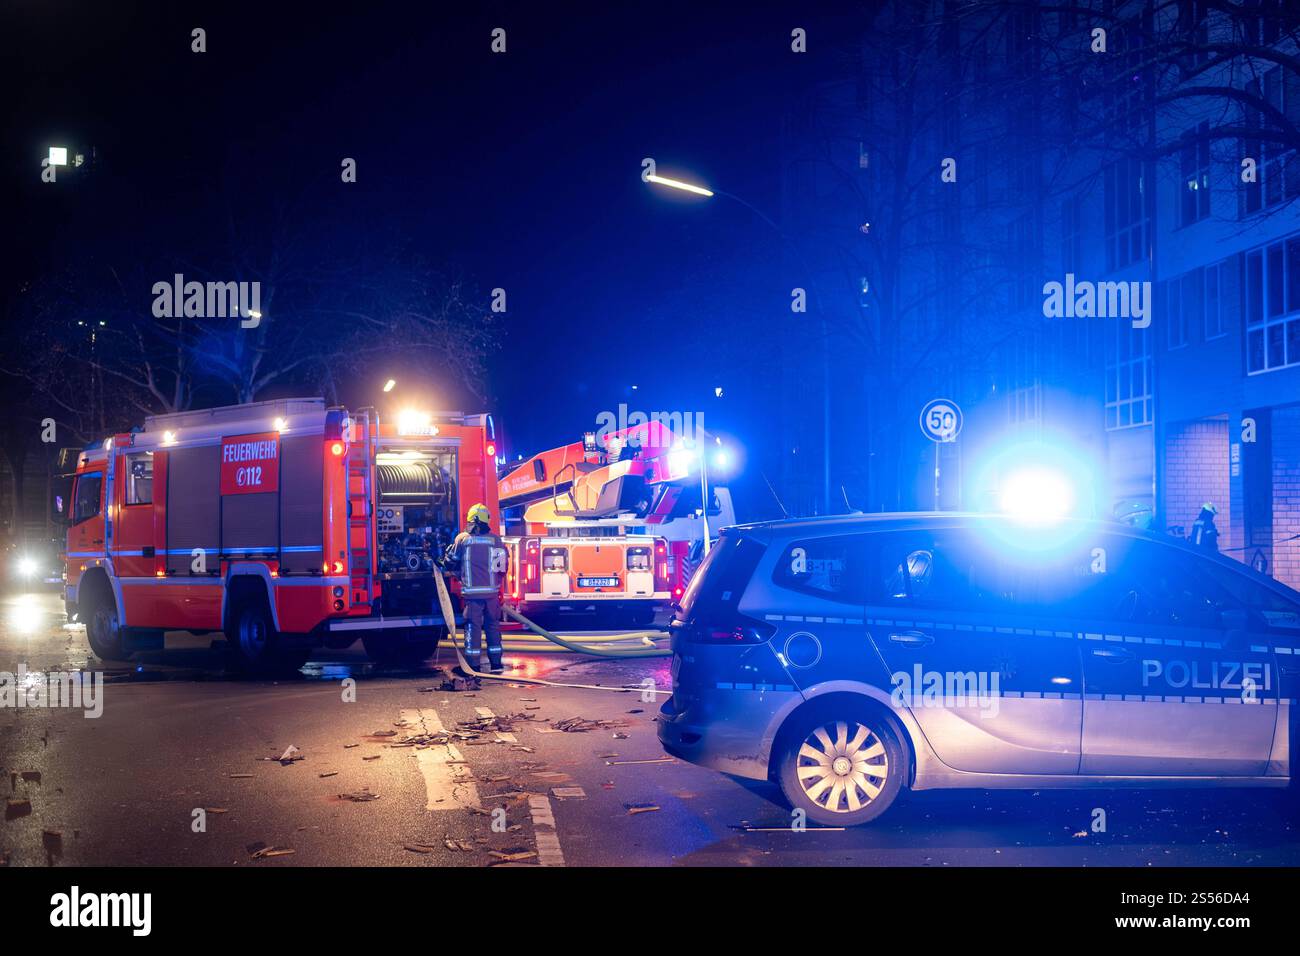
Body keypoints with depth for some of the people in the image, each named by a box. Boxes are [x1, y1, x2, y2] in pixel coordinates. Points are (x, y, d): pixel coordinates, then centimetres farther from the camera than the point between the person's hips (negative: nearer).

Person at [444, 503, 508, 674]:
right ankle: (496, 663, 14)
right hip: (492, 590, 2)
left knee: (473, 626, 3)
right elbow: (503, 566, 8)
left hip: (471, 591, -2)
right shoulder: (495, 540, 1)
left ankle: (473, 664, 2)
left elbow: (451, 561, 7)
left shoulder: (462, 539, -4)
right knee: (493, 625, 12)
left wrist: (459, 574, 27)